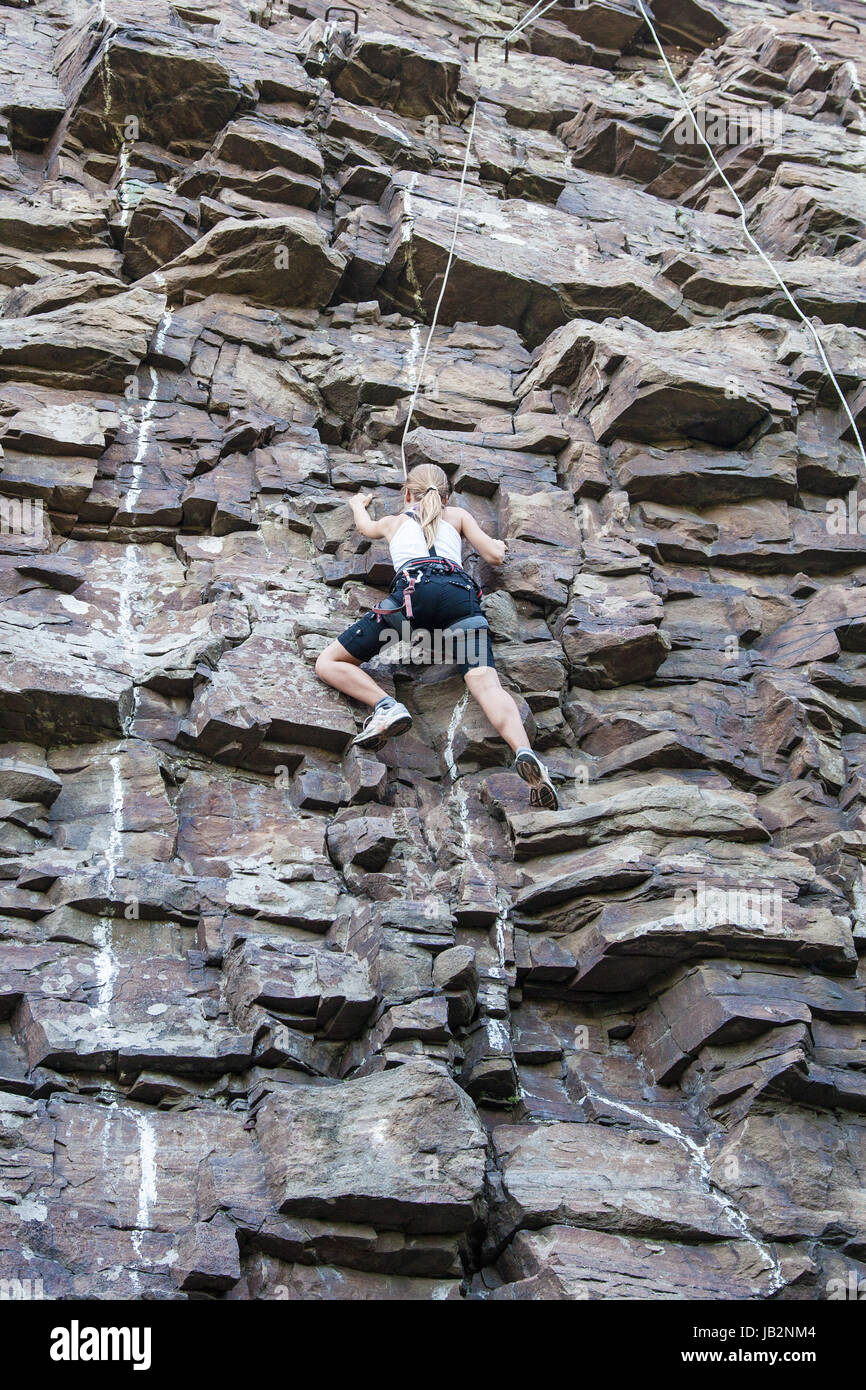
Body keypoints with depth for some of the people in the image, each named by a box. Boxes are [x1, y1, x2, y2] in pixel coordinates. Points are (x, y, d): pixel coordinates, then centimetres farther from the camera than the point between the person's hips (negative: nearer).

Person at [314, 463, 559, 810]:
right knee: (485, 683, -19)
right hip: (460, 592, 1)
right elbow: (495, 556, 29)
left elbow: (366, 528, 59)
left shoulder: (394, 521, 36)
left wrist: (358, 504, 81)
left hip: (412, 589, -1)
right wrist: (497, 544, 53)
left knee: (329, 663, 5)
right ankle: (524, 751, -46)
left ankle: (386, 706, -20)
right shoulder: (457, 515, 33)